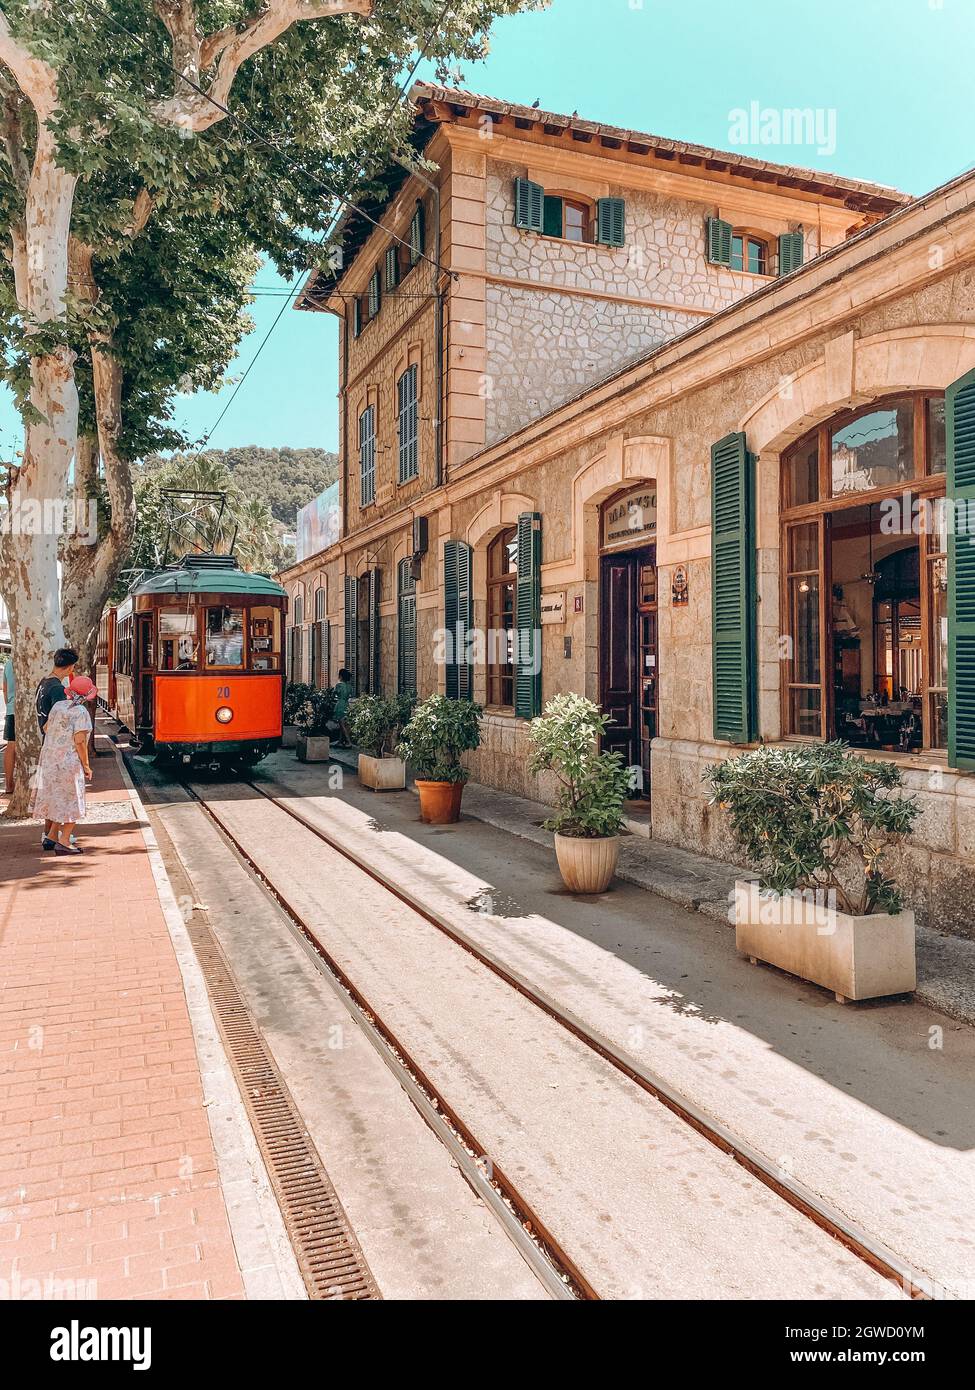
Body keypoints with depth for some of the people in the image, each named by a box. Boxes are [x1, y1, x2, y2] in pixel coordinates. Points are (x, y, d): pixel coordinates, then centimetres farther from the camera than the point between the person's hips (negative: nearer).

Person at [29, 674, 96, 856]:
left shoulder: (57, 705, 6)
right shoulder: (81, 712, -15)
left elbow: (46, 729, 15)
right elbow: (80, 741, -18)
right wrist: (86, 765, -11)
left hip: (48, 758, 7)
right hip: (69, 762, -7)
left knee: (53, 798, 18)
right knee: (71, 801, 2)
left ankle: (50, 837, 26)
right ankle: (63, 842, 0)